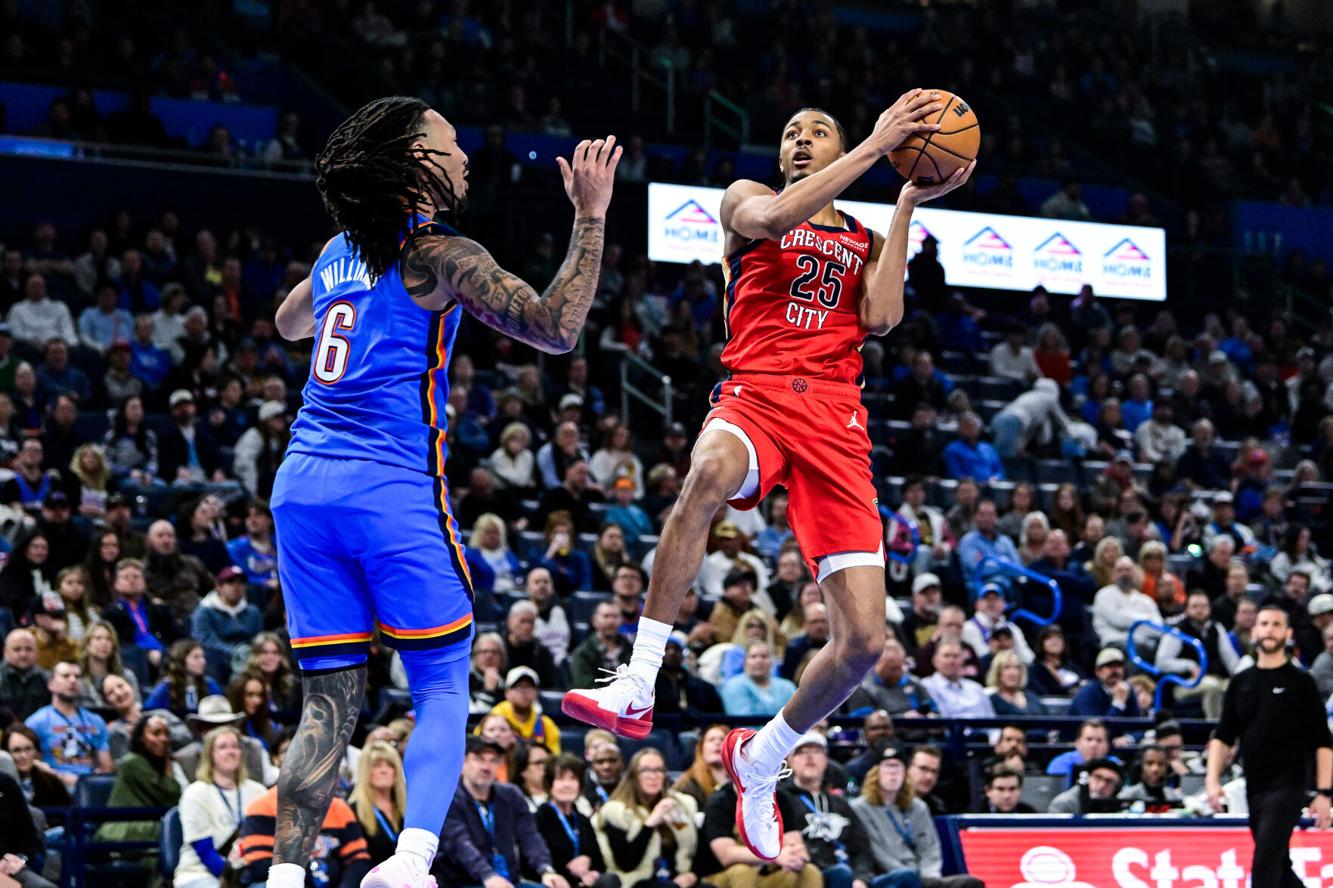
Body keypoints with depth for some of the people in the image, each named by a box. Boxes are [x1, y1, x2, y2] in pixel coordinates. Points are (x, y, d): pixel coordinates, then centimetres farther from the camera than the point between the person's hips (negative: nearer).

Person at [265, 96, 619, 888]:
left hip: (303, 483, 6)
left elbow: (290, 323, 37)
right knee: (443, 684, 1)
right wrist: (591, 219, -6)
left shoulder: (340, 251, 15)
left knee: (331, 699, 6)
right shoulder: (438, 255, -4)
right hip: (393, 488, -6)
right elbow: (556, 326, -10)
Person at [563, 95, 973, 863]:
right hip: (754, 396, -3)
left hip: (835, 418, 3)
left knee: (866, 638, -8)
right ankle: (637, 690, -38)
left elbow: (882, 316, 4)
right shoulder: (746, 199, 18)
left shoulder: (866, 242, 25)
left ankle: (761, 760, 20)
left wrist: (908, 206, 5)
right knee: (710, 472, -43)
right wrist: (878, 146, -7)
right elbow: (775, 217, -8)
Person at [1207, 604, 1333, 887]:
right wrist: (1212, 779, -1)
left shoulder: (1301, 682, -1)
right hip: (1253, 787, 5)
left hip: (1287, 786, -5)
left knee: (1264, 865, -17)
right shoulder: (1241, 682, 11)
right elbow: (1223, 737, 13)